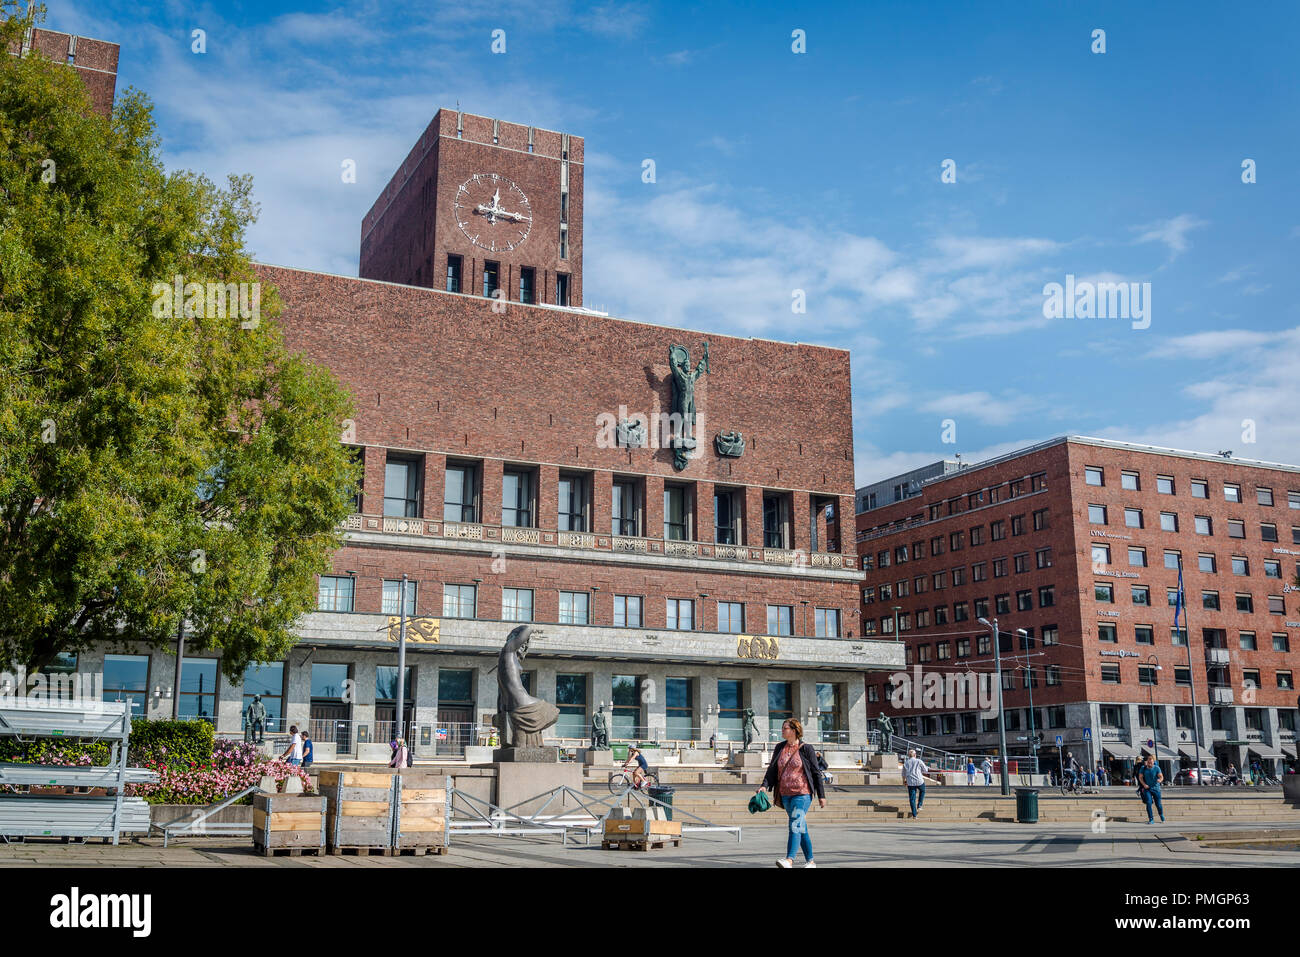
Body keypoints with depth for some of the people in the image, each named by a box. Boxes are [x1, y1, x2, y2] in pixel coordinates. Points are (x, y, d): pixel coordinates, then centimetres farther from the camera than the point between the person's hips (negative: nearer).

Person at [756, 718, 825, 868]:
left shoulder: (806, 749, -3)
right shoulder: (779, 748, 10)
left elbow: (816, 773, -1)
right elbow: (772, 769, 9)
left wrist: (821, 796, -2)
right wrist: (764, 785, -7)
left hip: (802, 793, -5)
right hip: (785, 794, 5)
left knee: (795, 826, -19)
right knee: (801, 828, 11)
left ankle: (789, 860, -30)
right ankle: (810, 861, 19)